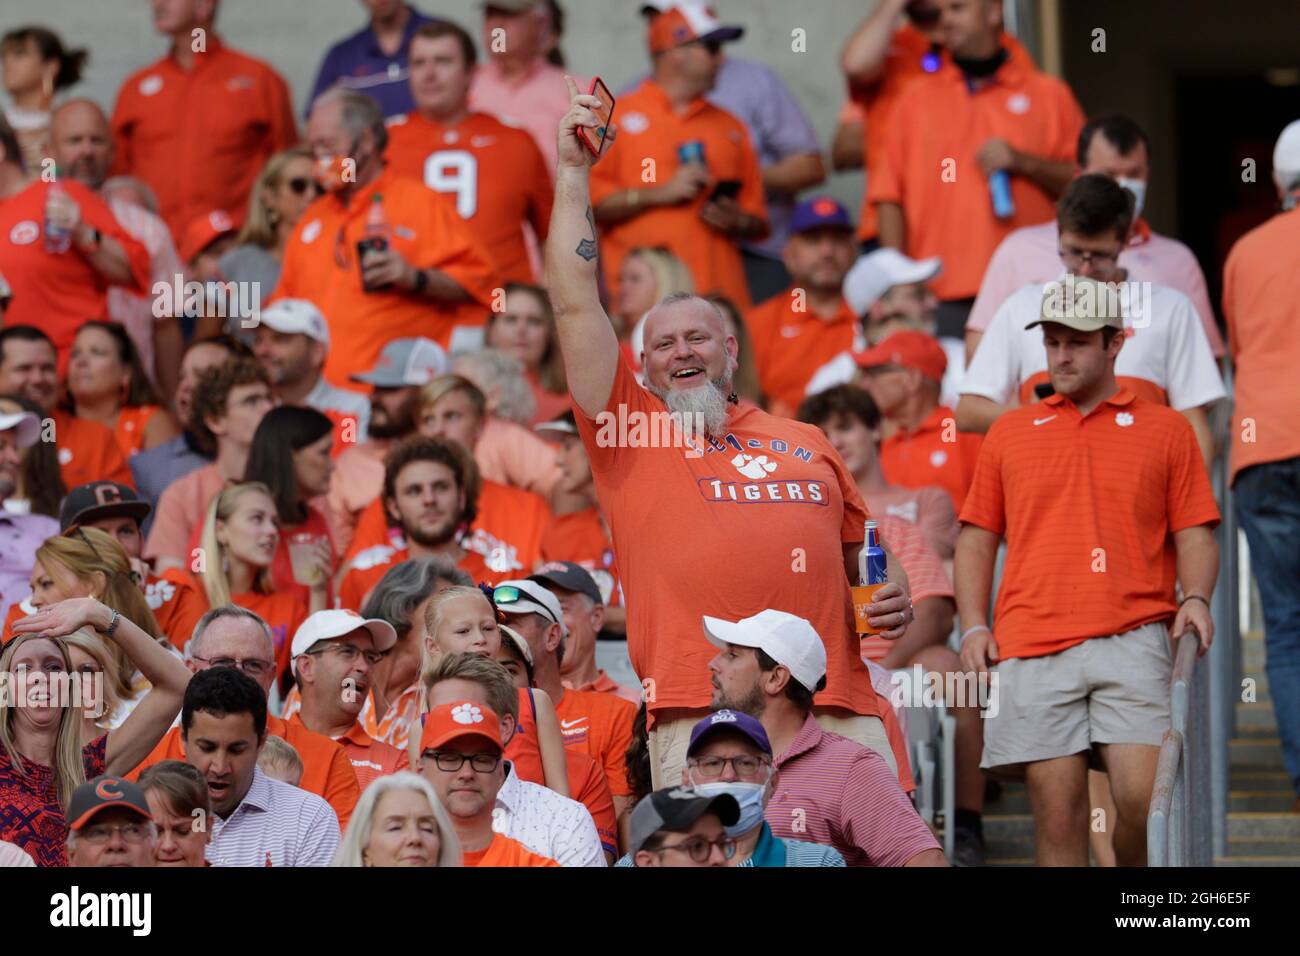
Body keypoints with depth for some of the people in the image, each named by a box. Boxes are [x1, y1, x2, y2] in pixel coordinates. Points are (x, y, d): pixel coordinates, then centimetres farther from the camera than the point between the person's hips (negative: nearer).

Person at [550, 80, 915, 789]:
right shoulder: (630, 431, 13)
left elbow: (858, 546, 33)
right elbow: (575, 306, 6)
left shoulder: (804, 442, 23)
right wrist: (573, 173, 6)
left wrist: (892, 595, 10)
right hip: (701, 719, -3)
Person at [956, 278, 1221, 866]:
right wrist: (974, 626, 6)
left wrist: (1196, 598, -6)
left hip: (1132, 638, -1)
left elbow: (1193, 532, 12)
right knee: (1056, 812, -3)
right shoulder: (1009, 433, 18)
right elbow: (977, 537, 19)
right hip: (1032, 648, 2)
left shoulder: (1165, 430, 14)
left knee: (1142, 796, -15)